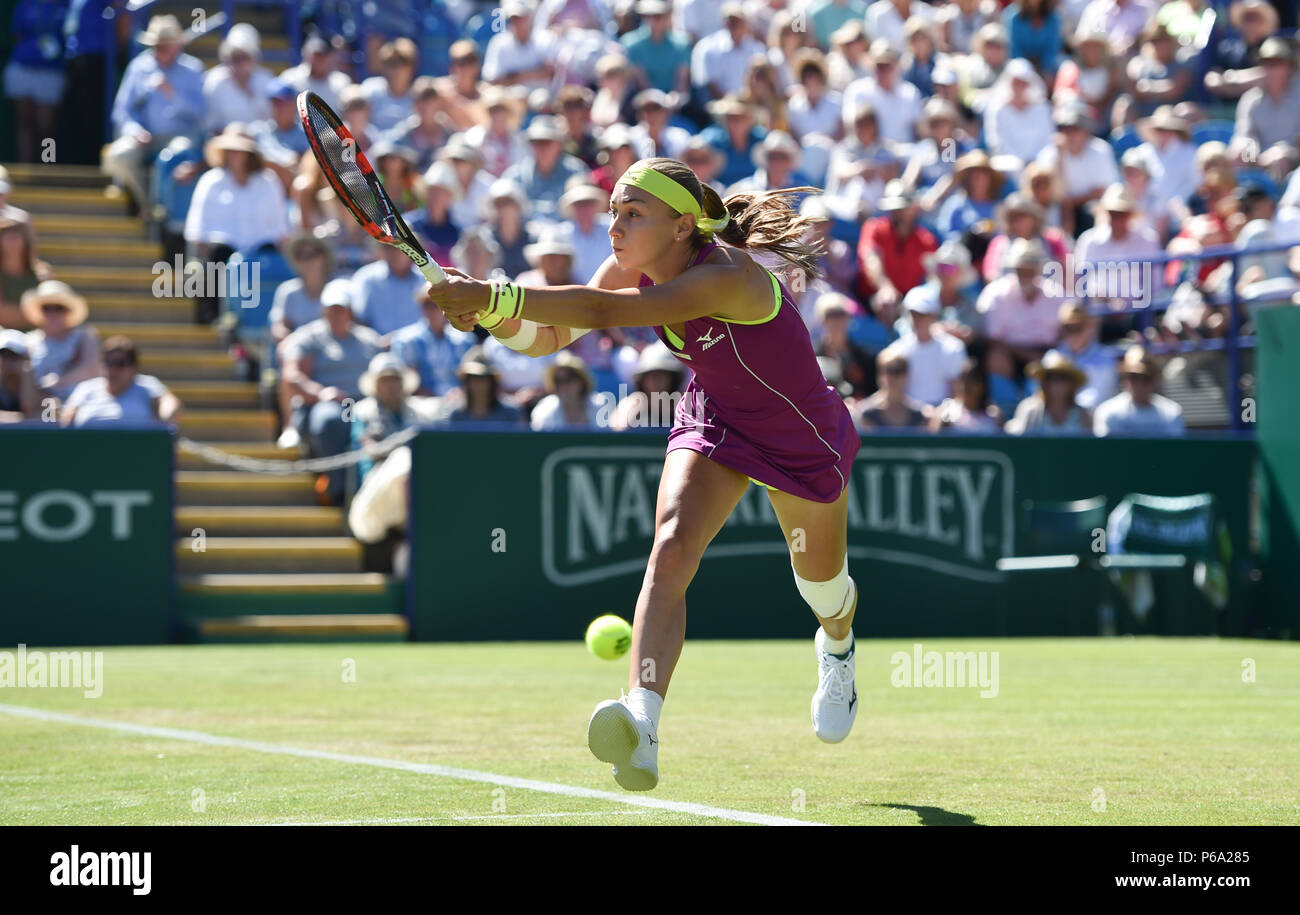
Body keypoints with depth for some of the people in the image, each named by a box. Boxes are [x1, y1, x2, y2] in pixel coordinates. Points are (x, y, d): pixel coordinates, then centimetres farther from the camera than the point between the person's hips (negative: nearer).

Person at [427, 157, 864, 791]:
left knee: (821, 582, 20)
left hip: (802, 438, -4)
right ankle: (642, 727, -41)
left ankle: (837, 646, 60)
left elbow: (605, 312, -52)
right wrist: (494, 316, -40)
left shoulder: (726, 276, -40)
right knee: (671, 549, -25)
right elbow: (549, 336, -18)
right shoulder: (630, 267, -17)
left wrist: (495, 296, -58)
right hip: (714, 418, 4)